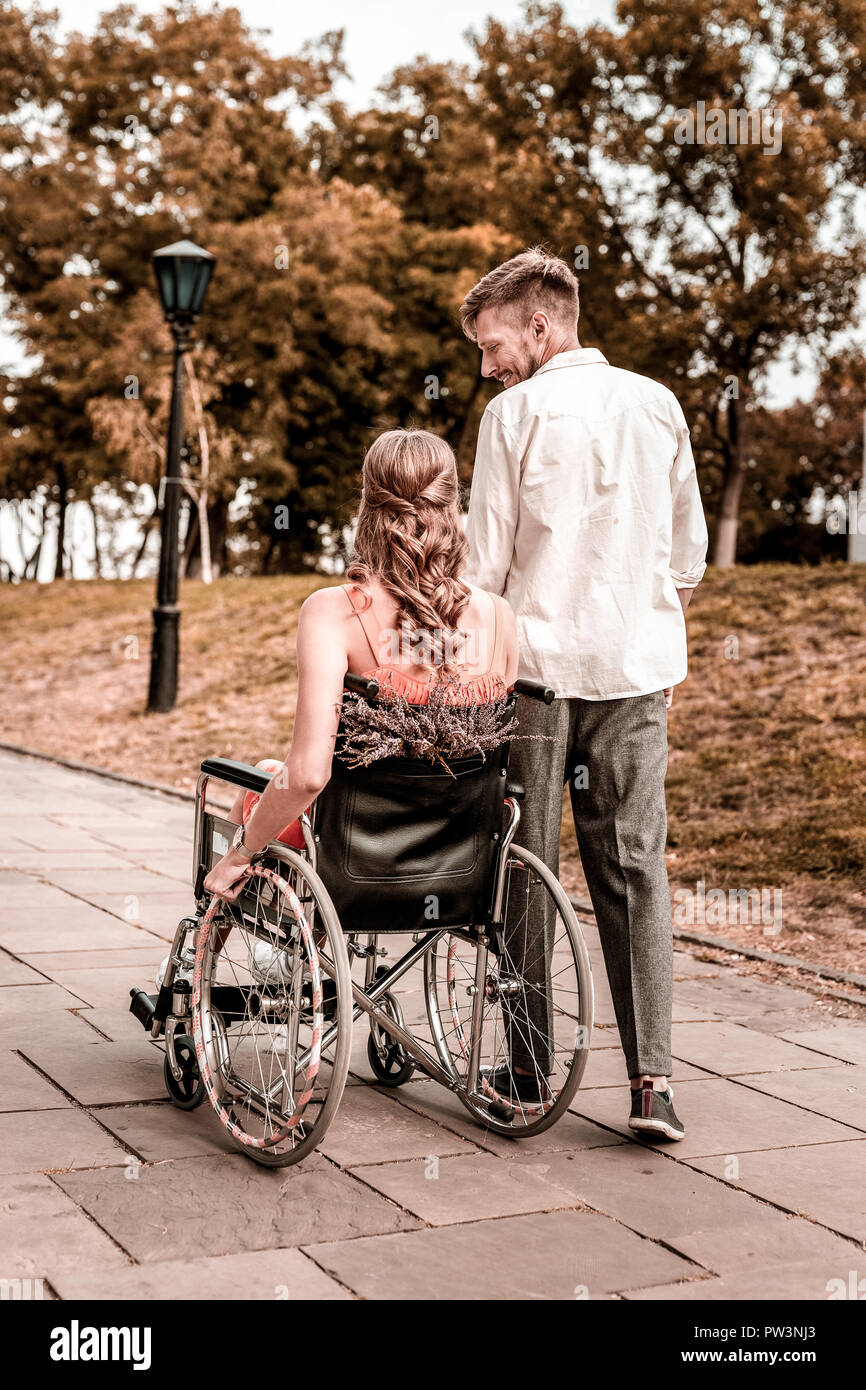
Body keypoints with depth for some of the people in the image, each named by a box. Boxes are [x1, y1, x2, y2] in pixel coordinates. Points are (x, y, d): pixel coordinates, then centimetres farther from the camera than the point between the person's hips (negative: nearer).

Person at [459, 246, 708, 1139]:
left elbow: (485, 564, -5)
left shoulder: (516, 412, -5)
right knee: (635, 866, 5)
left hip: (536, 658, -3)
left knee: (526, 866, 7)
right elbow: (689, 554, 13)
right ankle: (652, 1078, 0)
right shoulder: (658, 404, 9)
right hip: (637, 664, 4)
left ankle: (531, 1066, 14)